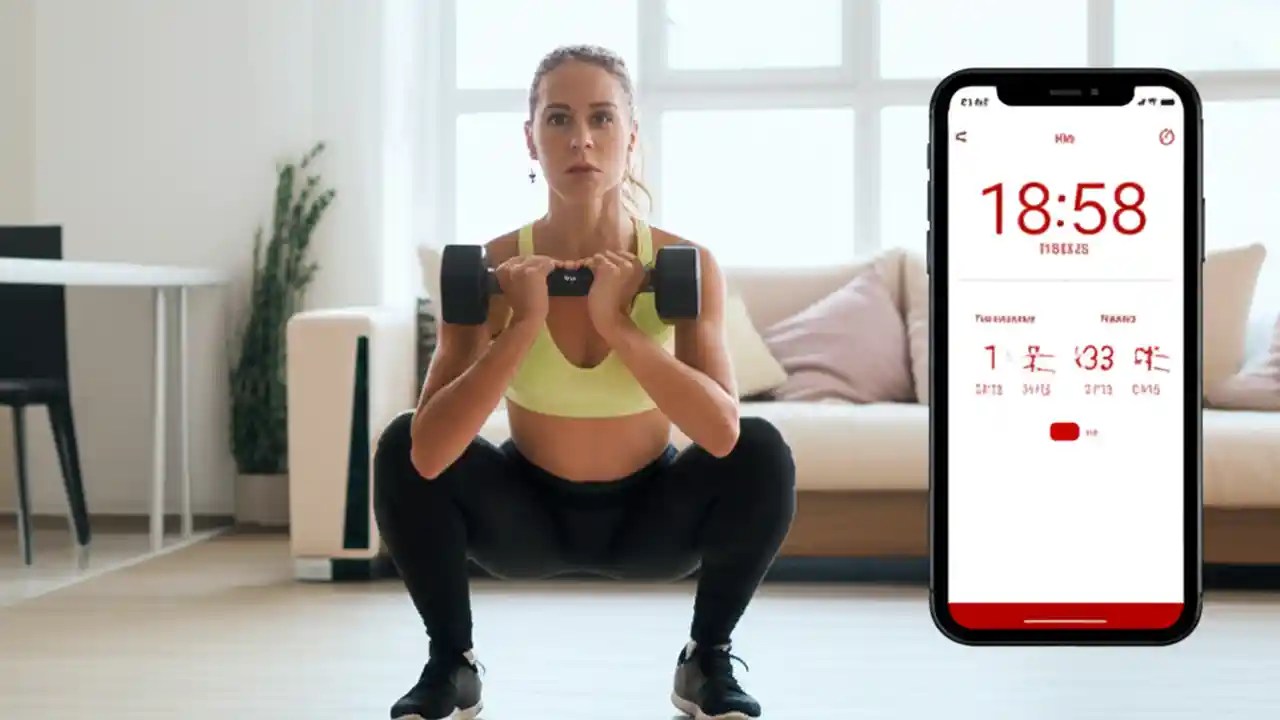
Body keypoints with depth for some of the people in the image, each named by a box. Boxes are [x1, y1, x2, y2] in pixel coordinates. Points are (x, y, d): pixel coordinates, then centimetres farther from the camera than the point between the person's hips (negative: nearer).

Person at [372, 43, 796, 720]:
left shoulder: (686, 263, -22)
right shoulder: (490, 268, -22)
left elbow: (722, 433, -35)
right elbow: (429, 455, -32)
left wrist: (619, 325, -41)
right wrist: (524, 325, -38)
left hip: (650, 517, 0)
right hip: (528, 515, 0)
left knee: (761, 453, -27)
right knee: (402, 446, -24)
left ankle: (707, 662, -3)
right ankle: (451, 664, -1)